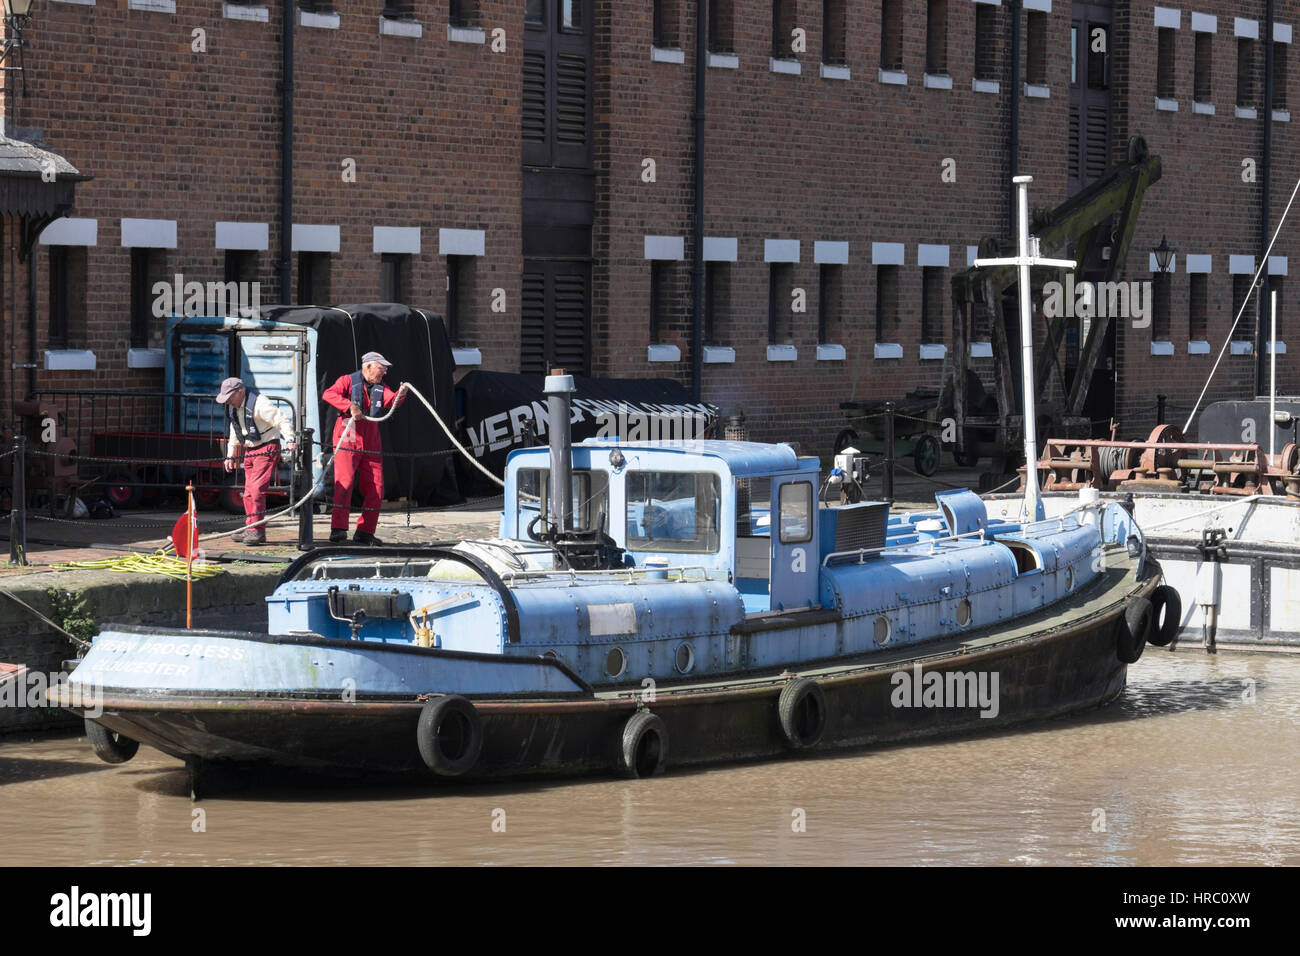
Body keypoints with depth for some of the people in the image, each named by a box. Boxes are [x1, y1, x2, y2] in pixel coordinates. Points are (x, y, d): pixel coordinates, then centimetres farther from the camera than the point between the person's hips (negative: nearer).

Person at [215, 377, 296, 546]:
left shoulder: (259, 403, -20)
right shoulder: (233, 407, 8)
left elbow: (283, 419, -23)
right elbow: (234, 432, 22)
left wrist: (289, 439, -36)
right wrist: (231, 455, 22)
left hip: (266, 450, -9)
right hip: (249, 451, 9)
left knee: (256, 489, -16)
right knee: (249, 493, 8)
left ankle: (257, 531, -14)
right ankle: (250, 530, 14)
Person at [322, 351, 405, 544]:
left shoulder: (380, 388, 16)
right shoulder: (348, 381, 0)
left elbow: (391, 401, -2)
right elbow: (329, 394, -16)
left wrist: (400, 395, -25)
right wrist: (350, 406, -28)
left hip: (371, 446, 6)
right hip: (347, 441, -6)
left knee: (375, 489, 2)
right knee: (344, 483, -17)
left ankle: (365, 532, 9)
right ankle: (338, 529, -19)